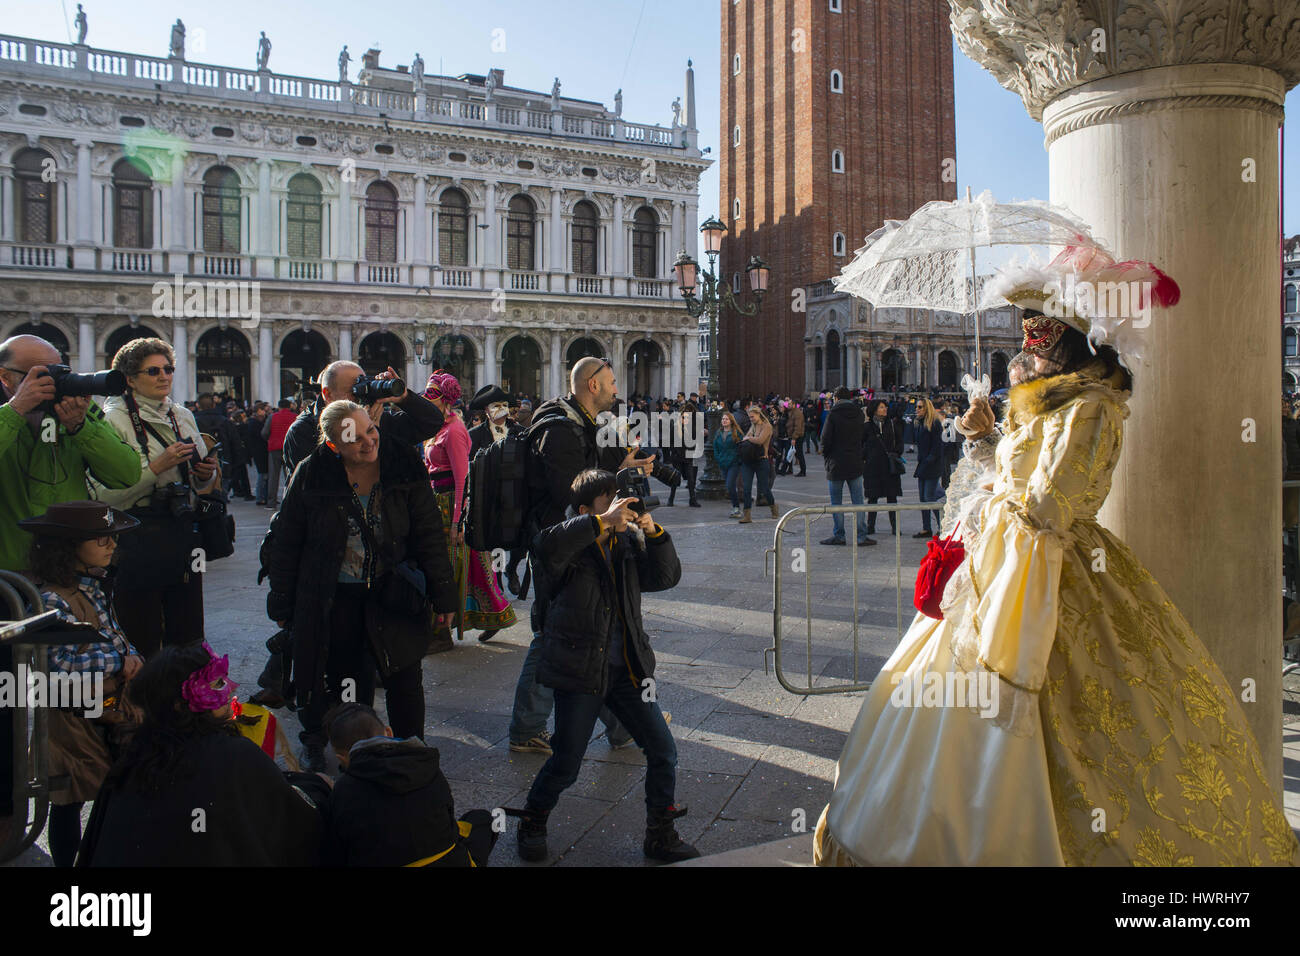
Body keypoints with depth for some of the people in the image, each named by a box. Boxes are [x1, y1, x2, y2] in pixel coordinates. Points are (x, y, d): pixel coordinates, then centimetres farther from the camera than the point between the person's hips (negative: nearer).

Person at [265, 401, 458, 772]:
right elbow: (285, 542, 1)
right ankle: (314, 743, 37)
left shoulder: (404, 467, -9)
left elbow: (430, 535, -3)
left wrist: (442, 595, -3)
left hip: (391, 595, 0)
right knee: (330, 675, 12)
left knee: (404, 679, 5)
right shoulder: (312, 475, -9)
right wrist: (282, 602, 3)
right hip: (331, 599, 0)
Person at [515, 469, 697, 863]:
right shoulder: (572, 548, -9)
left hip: (627, 669, 5)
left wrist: (653, 533, -14)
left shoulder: (628, 543, 7)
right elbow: (546, 546, -33)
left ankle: (660, 835, 24)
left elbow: (667, 577, 0)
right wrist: (603, 521, -34)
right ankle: (532, 823, 32)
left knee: (663, 751, 5)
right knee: (566, 764, 4)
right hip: (580, 671, -5)